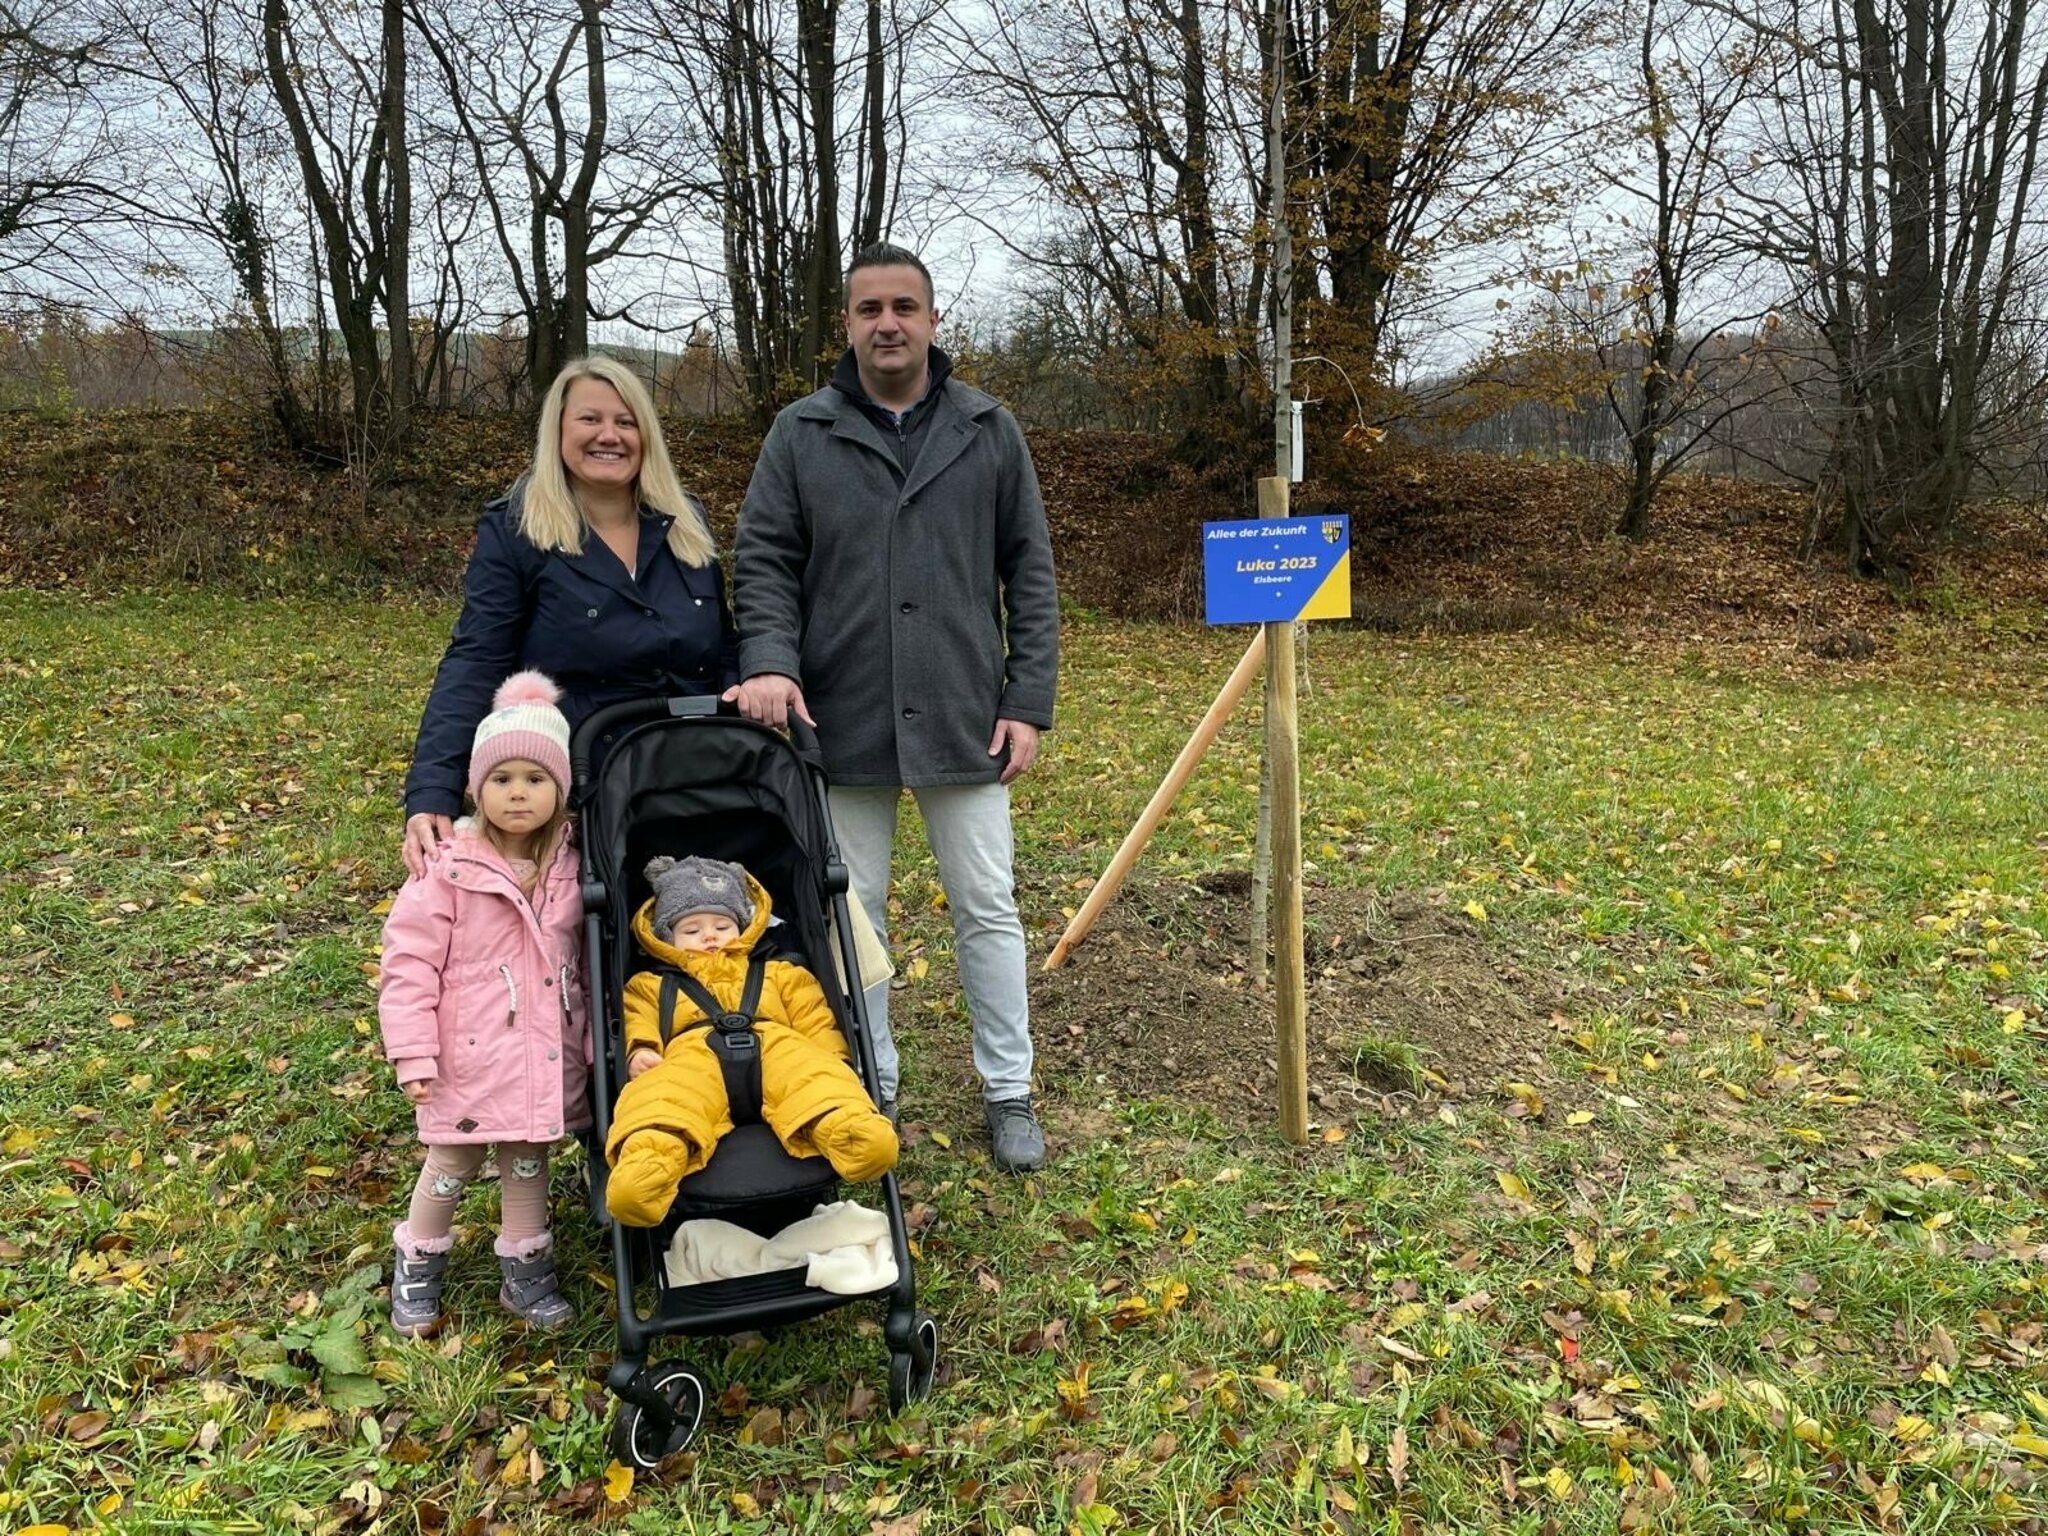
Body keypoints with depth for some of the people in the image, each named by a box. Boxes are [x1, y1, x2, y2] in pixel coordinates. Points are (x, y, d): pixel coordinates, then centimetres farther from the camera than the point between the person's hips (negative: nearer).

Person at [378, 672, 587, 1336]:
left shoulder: (573, 869, 0)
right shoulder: (449, 869, -14)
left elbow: (590, 959, 10)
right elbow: (408, 963, -12)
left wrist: (595, 1040, 11)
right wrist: (413, 1055, -14)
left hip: (546, 1058, 4)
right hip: (468, 1057, -3)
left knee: (528, 1164, 18)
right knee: (449, 1168, 13)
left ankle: (526, 1271, 33)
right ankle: (417, 1265, 35)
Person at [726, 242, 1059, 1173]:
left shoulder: (989, 433, 6)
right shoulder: (801, 434, 4)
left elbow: (1029, 574, 5)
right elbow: (763, 562, 1)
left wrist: (1028, 702, -1)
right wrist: (769, 660, -17)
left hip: (963, 720, 0)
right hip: (843, 722, 0)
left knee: (986, 910, 7)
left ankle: (1009, 1092, 23)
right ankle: (869, 1092, 26)